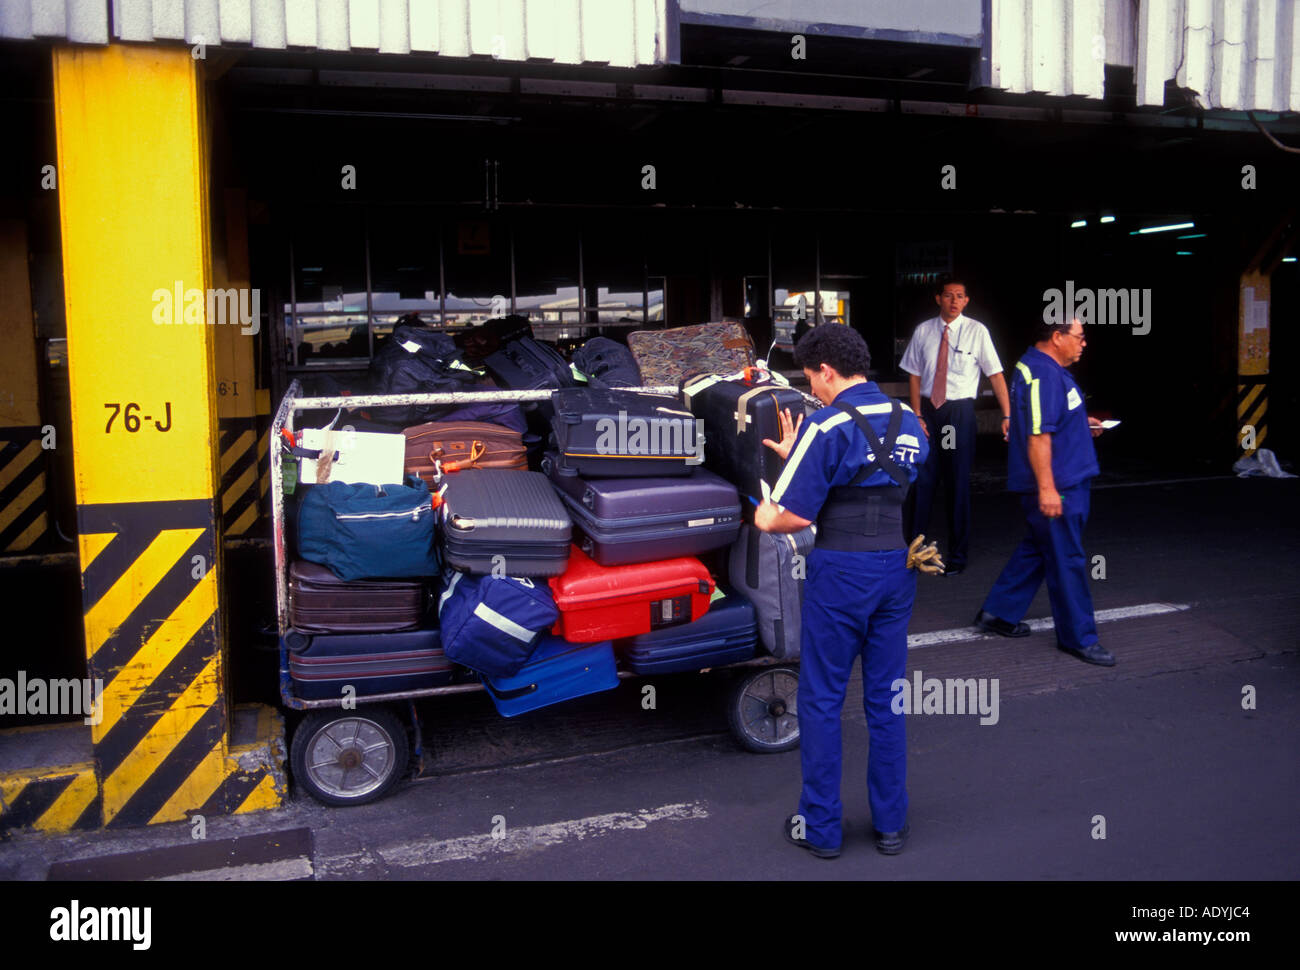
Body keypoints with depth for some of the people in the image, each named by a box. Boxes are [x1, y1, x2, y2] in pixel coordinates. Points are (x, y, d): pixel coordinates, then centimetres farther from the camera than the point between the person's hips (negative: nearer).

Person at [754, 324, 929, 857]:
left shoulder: (826, 426, -13)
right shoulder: (909, 422, 8)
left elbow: (791, 517, -18)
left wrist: (763, 515, 6)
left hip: (840, 572, -6)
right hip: (898, 568, 6)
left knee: (821, 700, 7)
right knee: (886, 699, 15)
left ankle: (821, 827, 16)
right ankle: (891, 823, 24)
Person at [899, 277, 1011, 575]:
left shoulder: (976, 331, -3)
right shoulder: (923, 331, 3)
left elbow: (996, 375, -4)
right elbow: (914, 375, 6)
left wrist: (1006, 416, -11)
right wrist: (917, 415, -3)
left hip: (960, 411, -2)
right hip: (928, 408, 2)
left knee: (958, 482, 3)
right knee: (923, 479, 3)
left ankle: (958, 555, 14)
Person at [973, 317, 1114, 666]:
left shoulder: (1045, 368, 13)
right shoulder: (1043, 375, -21)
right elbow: (1037, 436, -26)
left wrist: (1081, 423, 16)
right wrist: (1046, 489, -27)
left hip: (1066, 482, 11)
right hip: (1056, 486, -11)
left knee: (1036, 549, 18)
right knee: (1066, 560, 0)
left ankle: (998, 613, 27)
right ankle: (1078, 637, 12)